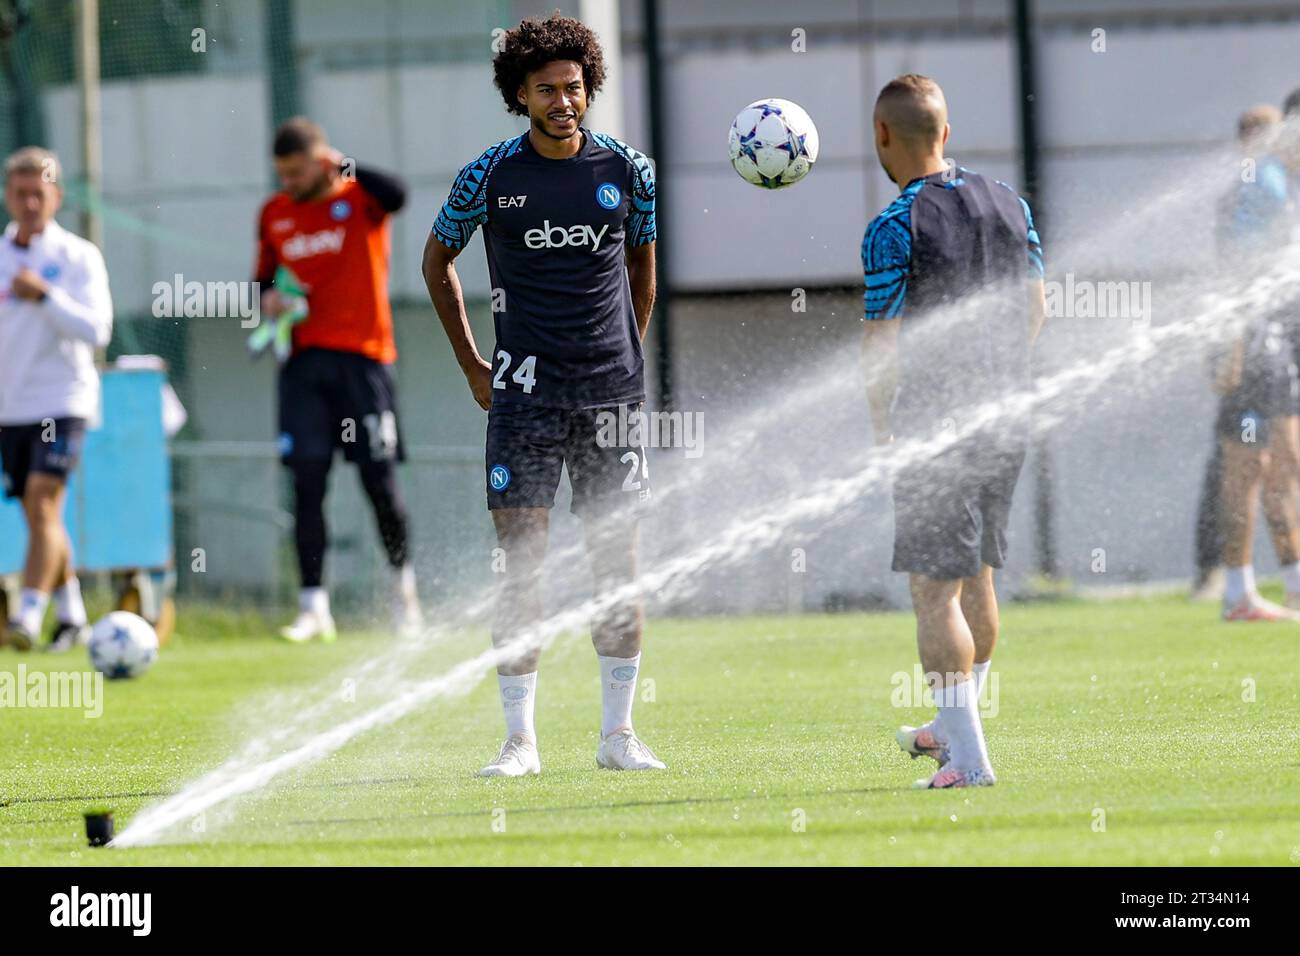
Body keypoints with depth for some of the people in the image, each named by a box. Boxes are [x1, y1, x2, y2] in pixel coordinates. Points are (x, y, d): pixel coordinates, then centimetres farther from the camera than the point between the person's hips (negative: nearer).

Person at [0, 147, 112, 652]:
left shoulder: (79, 257, -3)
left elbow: (95, 328, -14)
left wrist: (45, 295, -25)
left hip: (62, 400, -5)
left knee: (43, 502, -18)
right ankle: (72, 615, 22)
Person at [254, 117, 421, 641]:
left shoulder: (357, 199, -1)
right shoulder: (275, 215, 12)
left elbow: (395, 195, -23)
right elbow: (265, 280, 22)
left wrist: (344, 166, -24)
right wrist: (267, 299, 1)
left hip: (362, 357, -3)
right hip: (304, 362, 3)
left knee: (379, 480, -3)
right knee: (307, 482, -5)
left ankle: (403, 586, 20)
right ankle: (313, 607, -5)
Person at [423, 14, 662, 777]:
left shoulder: (627, 170, 3)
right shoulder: (490, 176, -2)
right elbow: (437, 260, 12)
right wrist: (472, 366, 10)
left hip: (612, 391, 2)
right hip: (525, 393, -2)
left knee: (618, 562, 2)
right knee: (523, 563, -5)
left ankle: (619, 732, 9)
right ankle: (520, 738, -1)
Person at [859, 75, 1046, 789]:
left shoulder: (894, 228, -14)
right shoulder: (1008, 205, 6)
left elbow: (880, 346, -13)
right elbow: (1034, 309, 14)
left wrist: (881, 429, -2)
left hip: (932, 427, -7)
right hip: (1006, 421, 7)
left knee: (935, 590, -4)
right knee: (977, 576, 20)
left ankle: (968, 758, -10)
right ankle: (957, 726, 34)